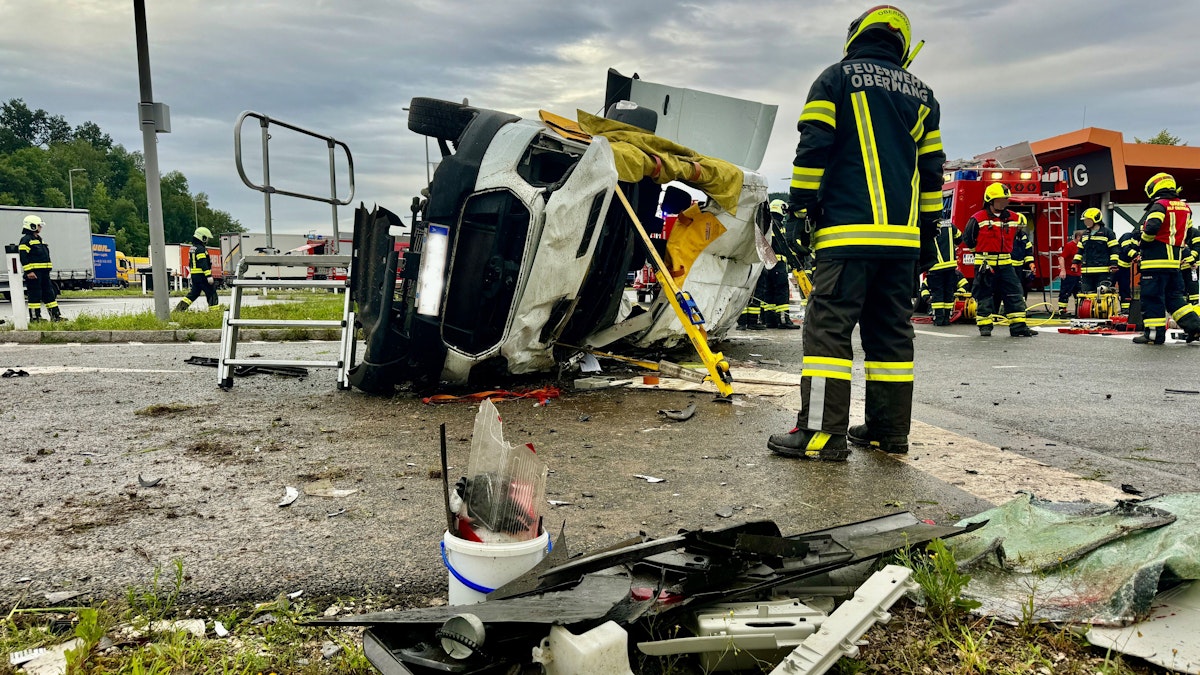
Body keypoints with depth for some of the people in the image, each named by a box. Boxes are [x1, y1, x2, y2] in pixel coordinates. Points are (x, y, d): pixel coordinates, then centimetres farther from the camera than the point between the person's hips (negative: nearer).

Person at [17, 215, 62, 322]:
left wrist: (48, 269, 25)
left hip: (44, 272, 9)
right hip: (33, 272, -9)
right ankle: (35, 317, 1)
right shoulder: (26, 240, -9)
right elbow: (23, 257, -17)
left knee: (49, 293, 9)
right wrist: (28, 271, -22)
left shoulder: (40, 240, 20)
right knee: (35, 295, -4)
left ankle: (55, 315, 13)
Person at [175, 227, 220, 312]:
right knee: (211, 293, -4)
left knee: (194, 293, 17)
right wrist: (209, 276, -26)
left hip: (194, 275, 10)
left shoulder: (192, 248, 17)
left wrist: (191, 274, 30)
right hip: (201, 275, -10)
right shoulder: (201, 249, -14)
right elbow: (204, 264, -23)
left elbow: (191, 263, 24)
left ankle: (181, 306, 11)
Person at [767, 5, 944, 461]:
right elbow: (931, 169, 19)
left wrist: (800, 208, -1)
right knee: (891, 330, 9)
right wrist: (928, 229, 22)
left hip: (849, 231, -6)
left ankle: (823, 432, -13)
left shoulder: (836, 78, 5)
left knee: (828, 327, -8)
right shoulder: (921, 95, 19)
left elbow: (813, 148, -5)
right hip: (903, 236, 6)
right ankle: (889, 430, 13)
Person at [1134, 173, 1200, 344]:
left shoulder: (1159, 205, -10)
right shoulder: (1185, 207, 16)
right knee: (1174, 296, 16)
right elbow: (1184, 233, 19)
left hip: (1155, 259, -8)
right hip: (1175, 259, 8)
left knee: (1152, 297, -4)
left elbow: (1151, 228, -23)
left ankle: (1154, 334, -3)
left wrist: (1145, 241, -6)